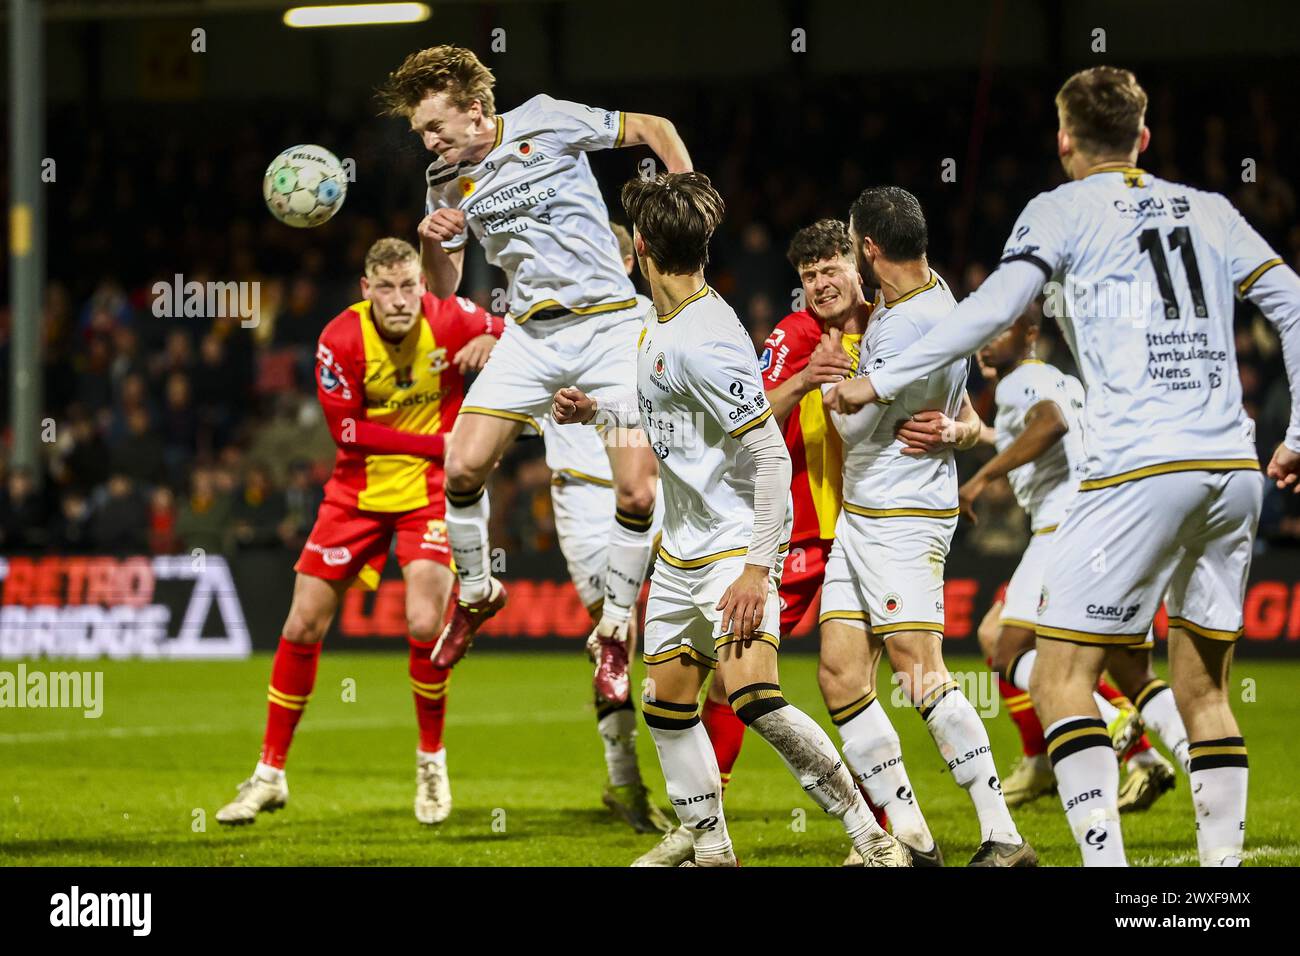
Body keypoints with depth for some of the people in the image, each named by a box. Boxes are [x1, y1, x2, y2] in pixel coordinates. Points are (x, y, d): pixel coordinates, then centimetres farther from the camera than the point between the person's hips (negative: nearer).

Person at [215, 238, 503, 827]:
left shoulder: (450, 320, -14)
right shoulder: (340, 341, -15)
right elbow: (348, 431, -15)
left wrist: (490, 343, -18)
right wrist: (439, 442, -21)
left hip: (429, 490, -1)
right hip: (358, 490, 1)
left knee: (424, 624, -20)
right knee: (302, 626, 2)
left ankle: (432, 761, 5)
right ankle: (270, 773, 17)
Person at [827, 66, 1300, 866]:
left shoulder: (1064, 210, 6)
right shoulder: (1208, 212, 19)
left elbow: (992, 310, -4)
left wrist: (880, 384, 1)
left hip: (1142, 467, -6)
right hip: (1235, 470, 6)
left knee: (1061, 680, -3)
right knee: (1205, 690, 15)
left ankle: (1105, 858, -16)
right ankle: (1223, 859, 9)